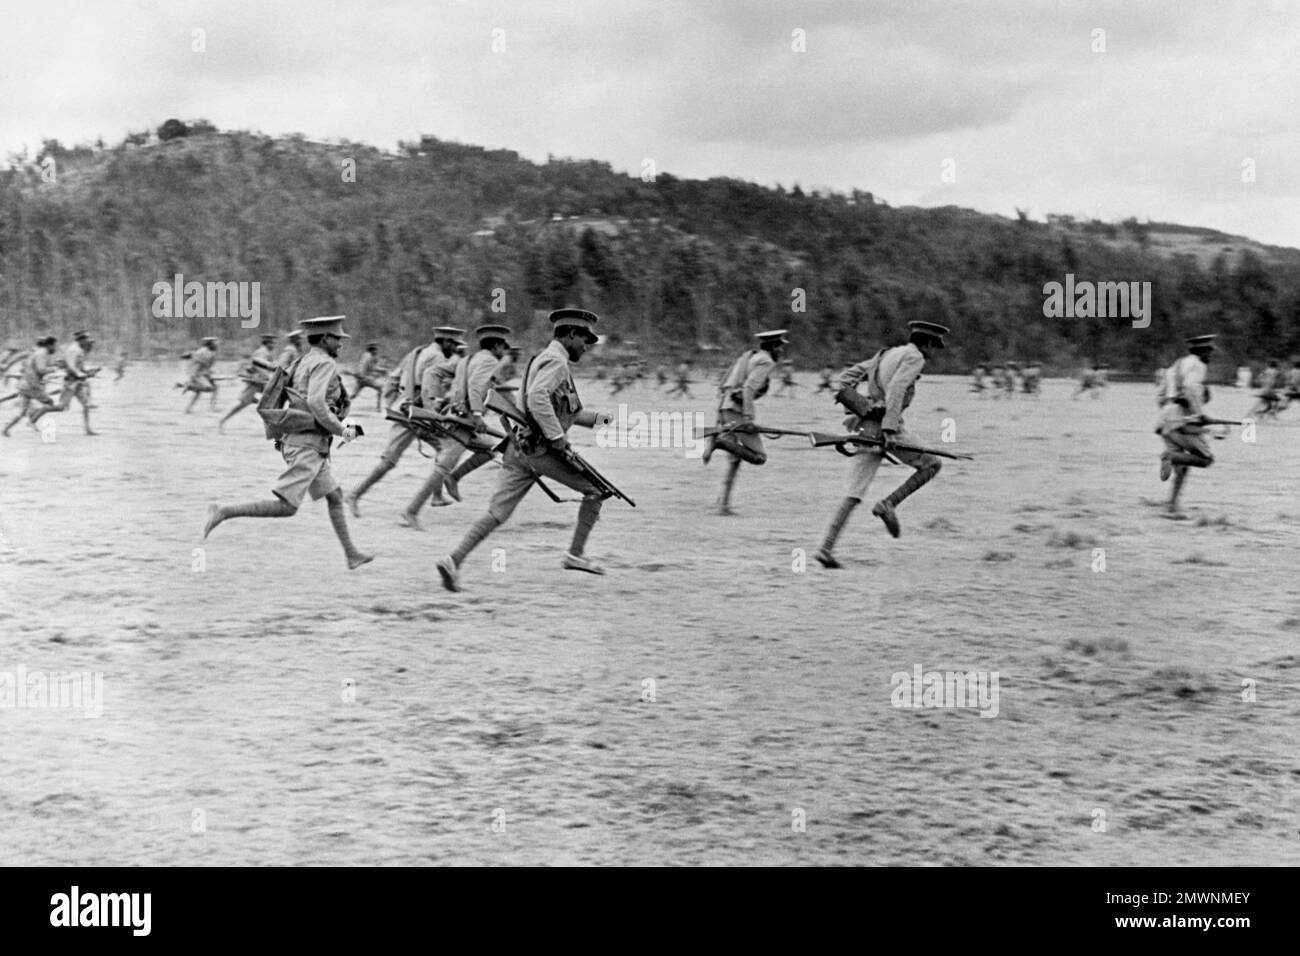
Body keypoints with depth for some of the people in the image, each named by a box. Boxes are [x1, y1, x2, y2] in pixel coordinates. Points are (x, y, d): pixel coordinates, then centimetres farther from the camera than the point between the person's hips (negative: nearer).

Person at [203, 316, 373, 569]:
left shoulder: (304, 363, 16)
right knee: (285, 507, -11)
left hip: (296, 441, 10)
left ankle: (352, 554, 23)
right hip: (308, 446, -10)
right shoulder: (324, 363, -12)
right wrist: (341, 430, -16)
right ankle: (224, 512, -12)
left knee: (335, 496, 18)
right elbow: (315, 403, -28)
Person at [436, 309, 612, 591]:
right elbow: (538, 398, -26)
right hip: (541, 449, -9)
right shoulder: (556, 361, -9)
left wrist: (599, 419, 23)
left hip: (518, 448, 9)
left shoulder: (543, 359, 24)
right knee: (597, 489, 5)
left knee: (496, 514, 1)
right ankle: (576, 554, 6)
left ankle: (454, 560, -11)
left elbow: (565, 410, 31)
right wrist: (557, 436, -24)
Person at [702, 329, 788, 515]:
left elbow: (723, 387, 23)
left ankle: (723, 505, 11)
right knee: (758, 457, -8)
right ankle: (720, 441, -20)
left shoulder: (748, 357, 23)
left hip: (725, 408, 9)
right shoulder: (765, 361, -4)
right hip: (737, 411, -9)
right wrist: (748, 416, -21)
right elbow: (749, 387, -19)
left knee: (735, 460, 17)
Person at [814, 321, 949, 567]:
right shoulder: (914, 357, -2)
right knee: (932, 464, 10)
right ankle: (888, 504, -2)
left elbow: (847, 377, 21)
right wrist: (890, 429, -22)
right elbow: (895, 390, -18)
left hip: (865, 427, 8)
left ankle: (826, 548, -8)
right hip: (885, 427, -8)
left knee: (854, 494, 3)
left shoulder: (885, 355, 23)